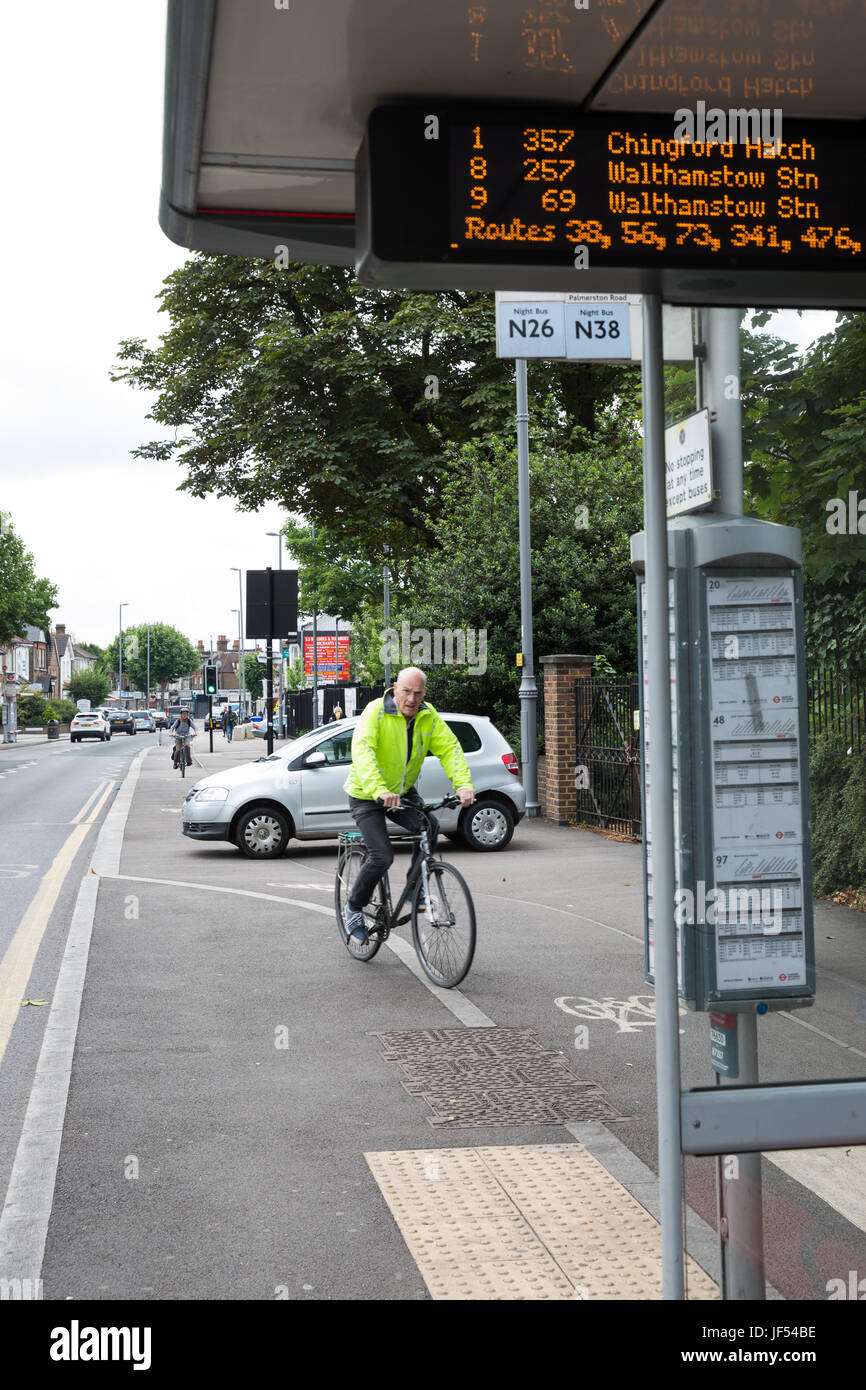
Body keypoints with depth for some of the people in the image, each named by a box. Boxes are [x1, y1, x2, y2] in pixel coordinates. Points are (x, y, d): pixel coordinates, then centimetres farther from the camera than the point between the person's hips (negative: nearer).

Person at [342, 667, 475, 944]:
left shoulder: (428, 716, -7)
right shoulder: (376, 712, -23)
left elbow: (449, 748, -14)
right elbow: (362, 751, -36)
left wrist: (464, 785, -32)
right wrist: (379, 791, -52)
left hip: (403, 792, 5)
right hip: (367, 796, -5)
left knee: (429, 827, -22)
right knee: (381, 857, -16)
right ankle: (354, 907, 10)